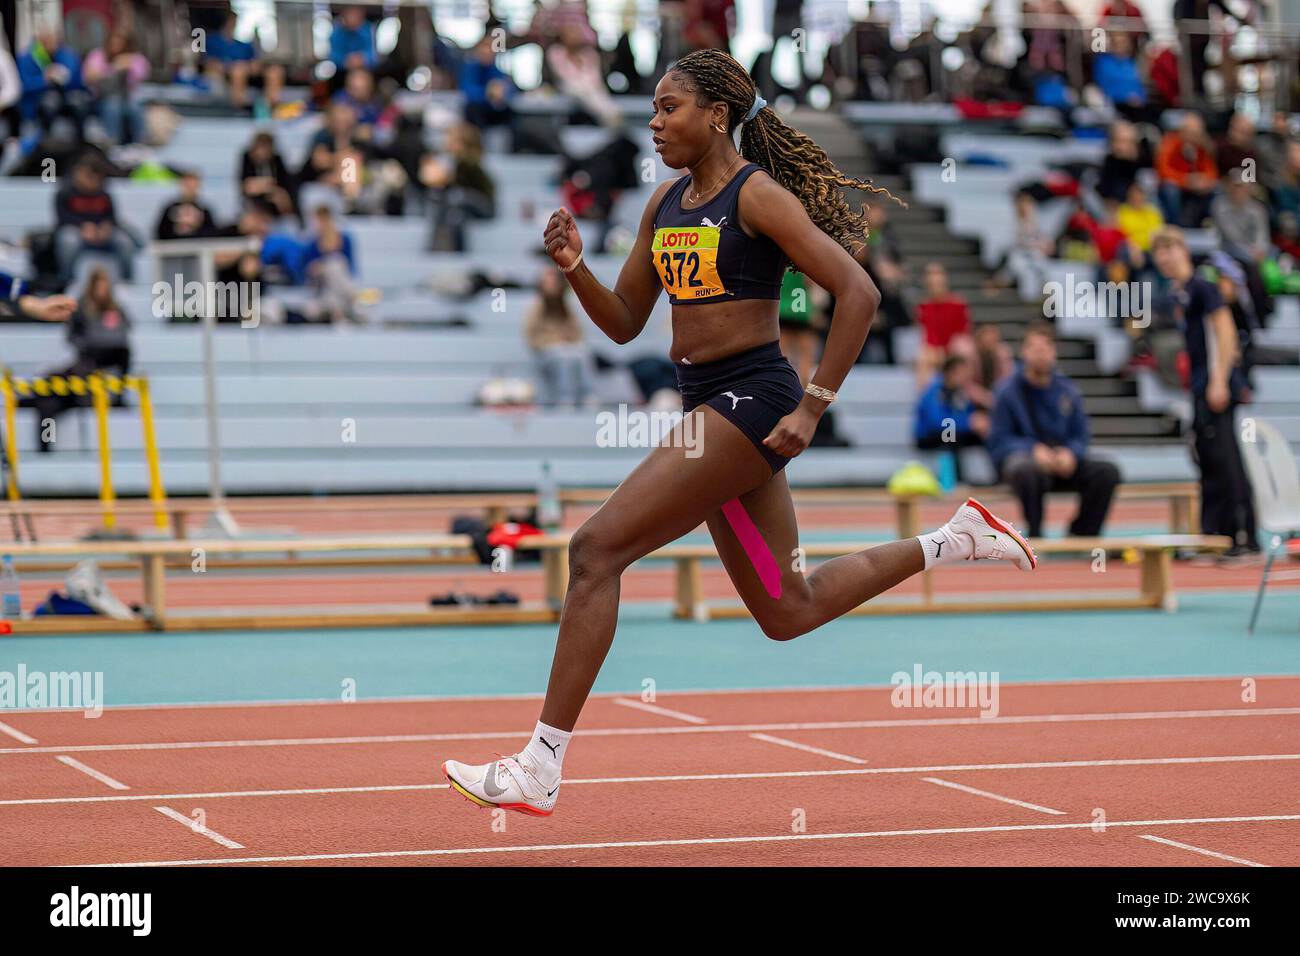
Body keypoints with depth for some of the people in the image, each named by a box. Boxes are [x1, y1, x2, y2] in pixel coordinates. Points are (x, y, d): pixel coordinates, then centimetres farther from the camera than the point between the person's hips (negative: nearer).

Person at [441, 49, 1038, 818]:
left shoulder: (758, 194, -10)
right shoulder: (665, 203, 14)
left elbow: (859, 294, -15)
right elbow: (624, 323, 17)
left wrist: (813, 408, -17)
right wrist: (574, 266, -2)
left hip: (750, 400, -9)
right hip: (706, 404, 9)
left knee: (596, 549, -16)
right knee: (787, 612, 15)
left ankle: (540, 769, -14)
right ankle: (954, 540, 29)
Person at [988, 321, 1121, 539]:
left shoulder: (1068, 391, 9)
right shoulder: (1007, 391, -1)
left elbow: (1080, 436, 11)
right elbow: (998, 442, -2)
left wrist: (1070, 454, -13)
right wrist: (1034, 450, -19)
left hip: (1063, 462, 4)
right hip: (1019, 458, -4)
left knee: (1107, 472, -20)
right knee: (1029, 471, -40)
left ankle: (1081, 536, -12)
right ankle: (1035, 537, -25)